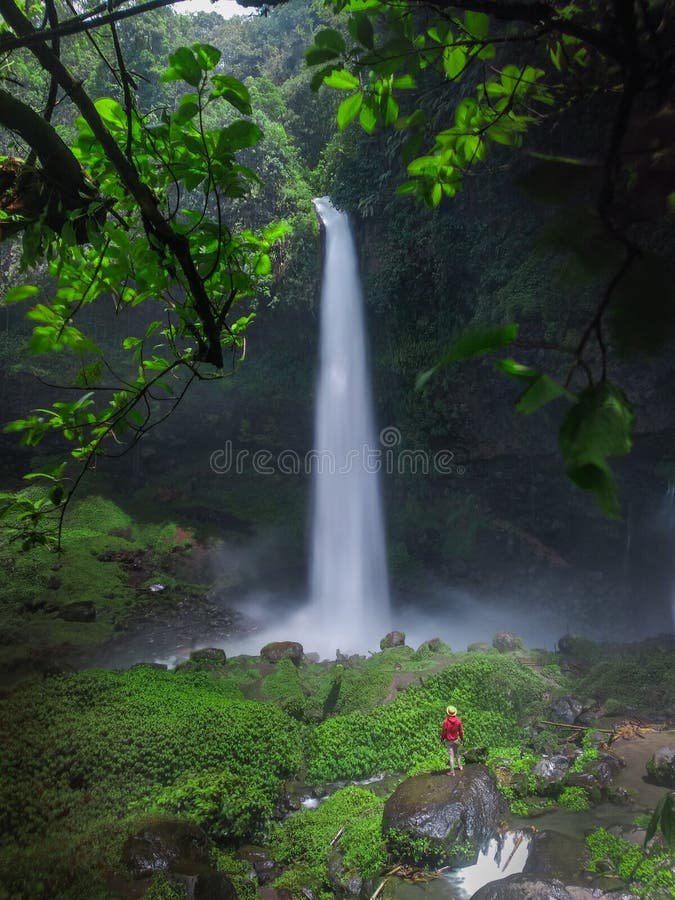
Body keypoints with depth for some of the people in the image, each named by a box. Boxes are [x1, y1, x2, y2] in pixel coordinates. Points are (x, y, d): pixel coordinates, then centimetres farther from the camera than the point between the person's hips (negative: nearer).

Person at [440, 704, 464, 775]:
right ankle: (460, 766, 40)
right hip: (456, 739, 3)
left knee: (451, 756, 6)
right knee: (457, 753, 26)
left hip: (448, 741, -3)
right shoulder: (458, 720, -15)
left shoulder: (446, 721, -25)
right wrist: (462, 738, 15)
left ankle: (452, 771, 14)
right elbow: (461, 730, -4)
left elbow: (443, 731, -15)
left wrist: (442, 739, 3)